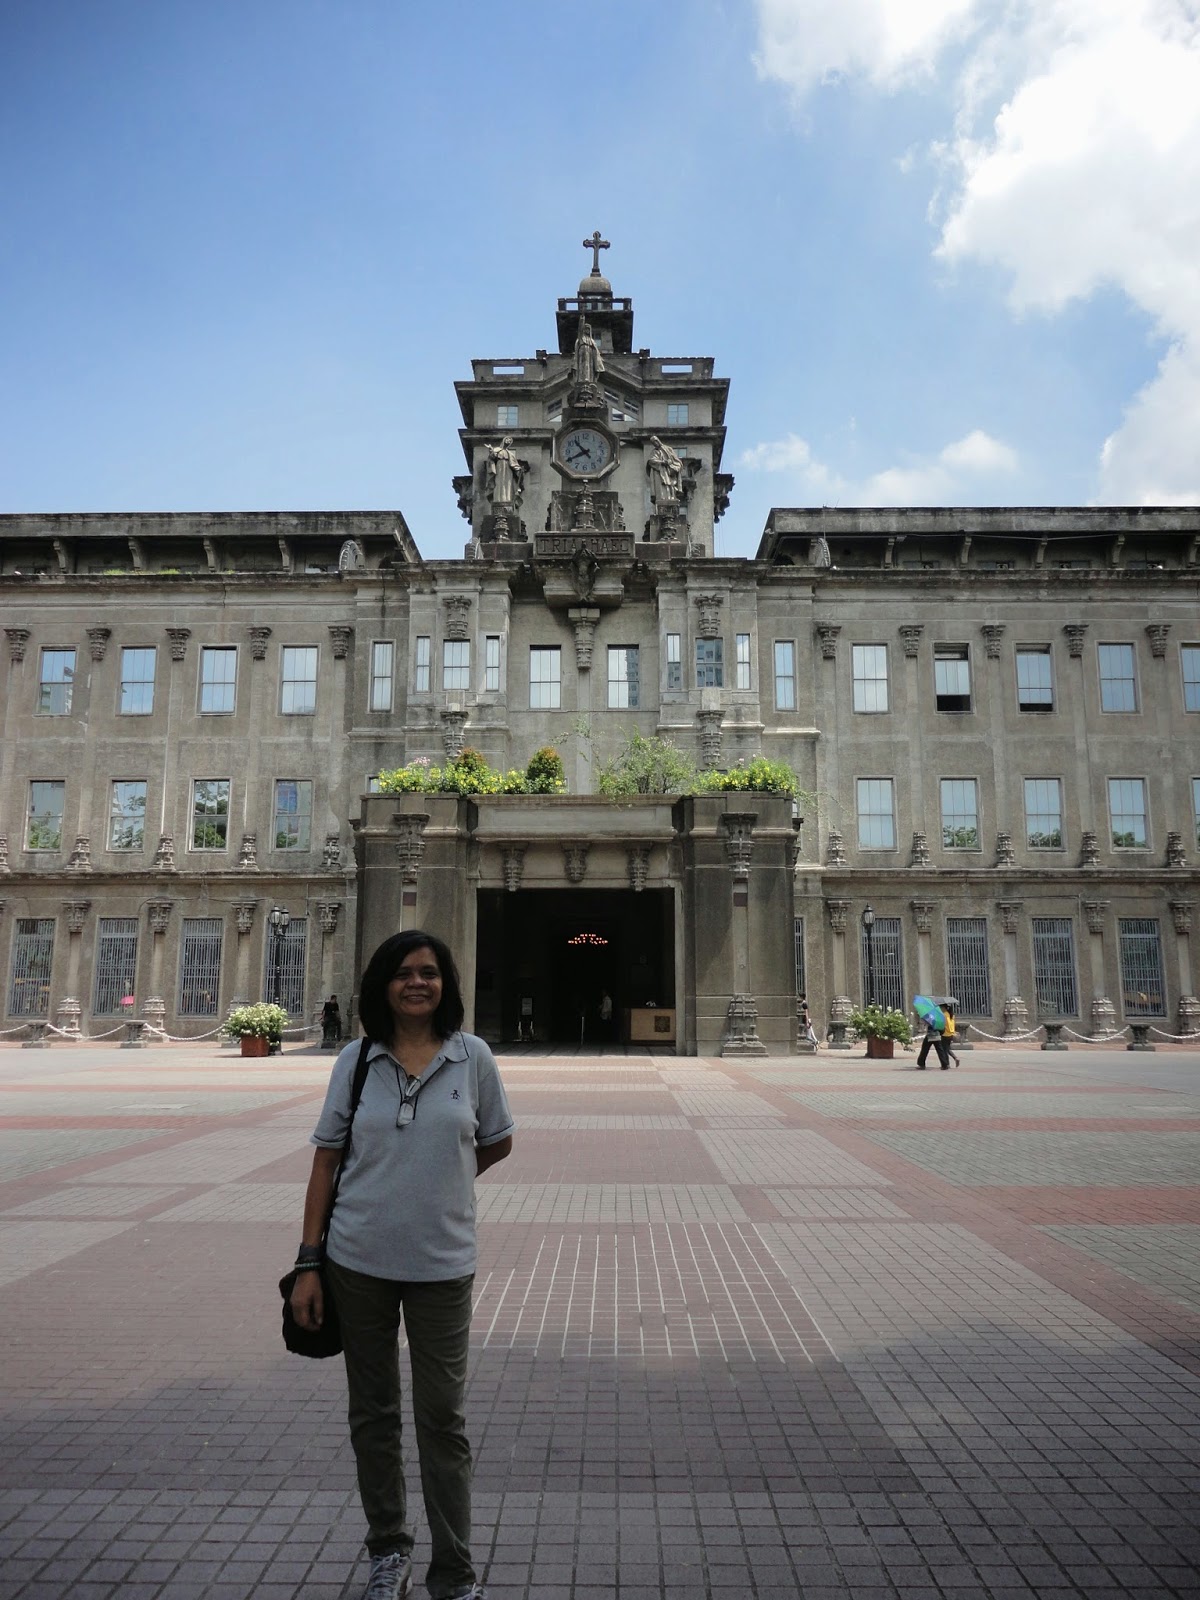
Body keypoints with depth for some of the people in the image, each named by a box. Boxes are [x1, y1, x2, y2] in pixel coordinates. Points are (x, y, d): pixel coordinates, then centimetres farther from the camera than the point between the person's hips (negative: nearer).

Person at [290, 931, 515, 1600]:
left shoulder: (473, 1056, -5)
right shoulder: (356, 1062, -3)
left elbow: (498, 1143, 8)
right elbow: (326, 1162, -1)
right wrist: (308, 1264, -3)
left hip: (443, 1265, -1)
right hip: (358, 1262, 2)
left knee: (443, 1421, 6)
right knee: (373, 1415, 16)